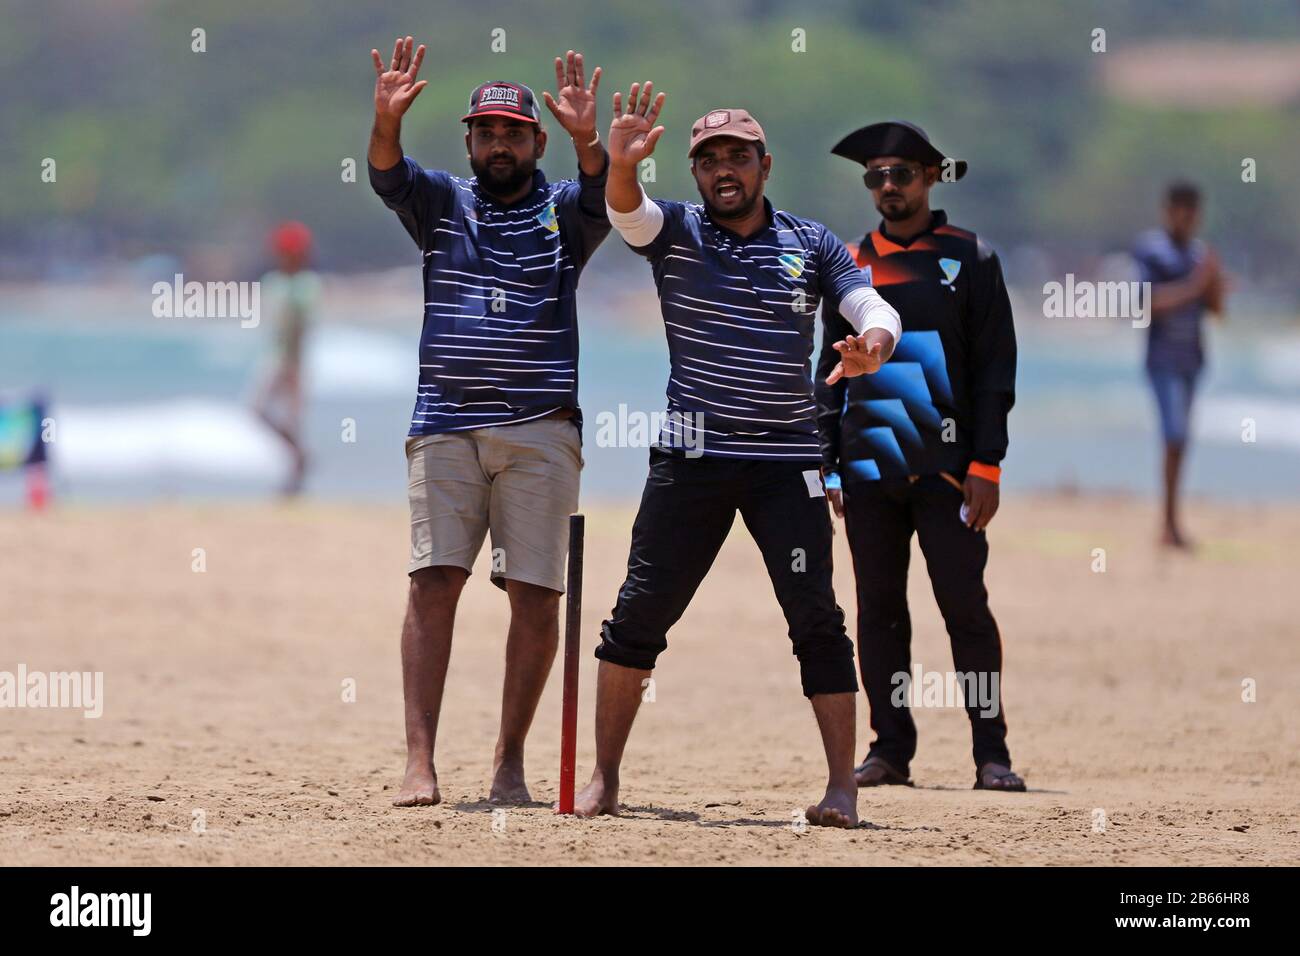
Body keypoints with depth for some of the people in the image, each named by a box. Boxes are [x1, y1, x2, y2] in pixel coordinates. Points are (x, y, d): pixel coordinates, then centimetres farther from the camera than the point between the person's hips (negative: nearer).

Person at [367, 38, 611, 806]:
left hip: (541, 432, 0)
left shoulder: (564, 212, 8)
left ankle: (510, 763, 9)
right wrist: (388, 121, -30)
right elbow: (389, 176, -8)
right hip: (446, 427, 0)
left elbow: (605, 196, -14)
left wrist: (587, 139, -35)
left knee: (537, 597, -2)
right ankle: (420, 763, -13)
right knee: (434, 583, -9)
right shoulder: (442, 202, 11)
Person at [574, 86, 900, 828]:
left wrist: (872, 345, -29)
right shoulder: (676, 232, 3)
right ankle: (604, 778, 11)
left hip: (788, 460, 0)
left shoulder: (811, 244, 6)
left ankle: (843, 787, -3)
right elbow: (627, 212, -18)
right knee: (642, 613, 0)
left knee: (817, 619, -6)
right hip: (692, 459, 0)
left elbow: (875, 309, -4)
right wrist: (621, 167, -42)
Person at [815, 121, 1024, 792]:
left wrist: (986, 466, -6)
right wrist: (827, 465, 7)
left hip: (946, 468, -3)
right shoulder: (849, 265, 12)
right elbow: (830, 372, 14)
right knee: (879, 609, 3)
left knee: (965, 604, -6)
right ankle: (891, 748, 10)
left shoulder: (969, 259, 5)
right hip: (869, 470, 3)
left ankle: (992, 754, -2)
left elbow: (994, 369, 2)